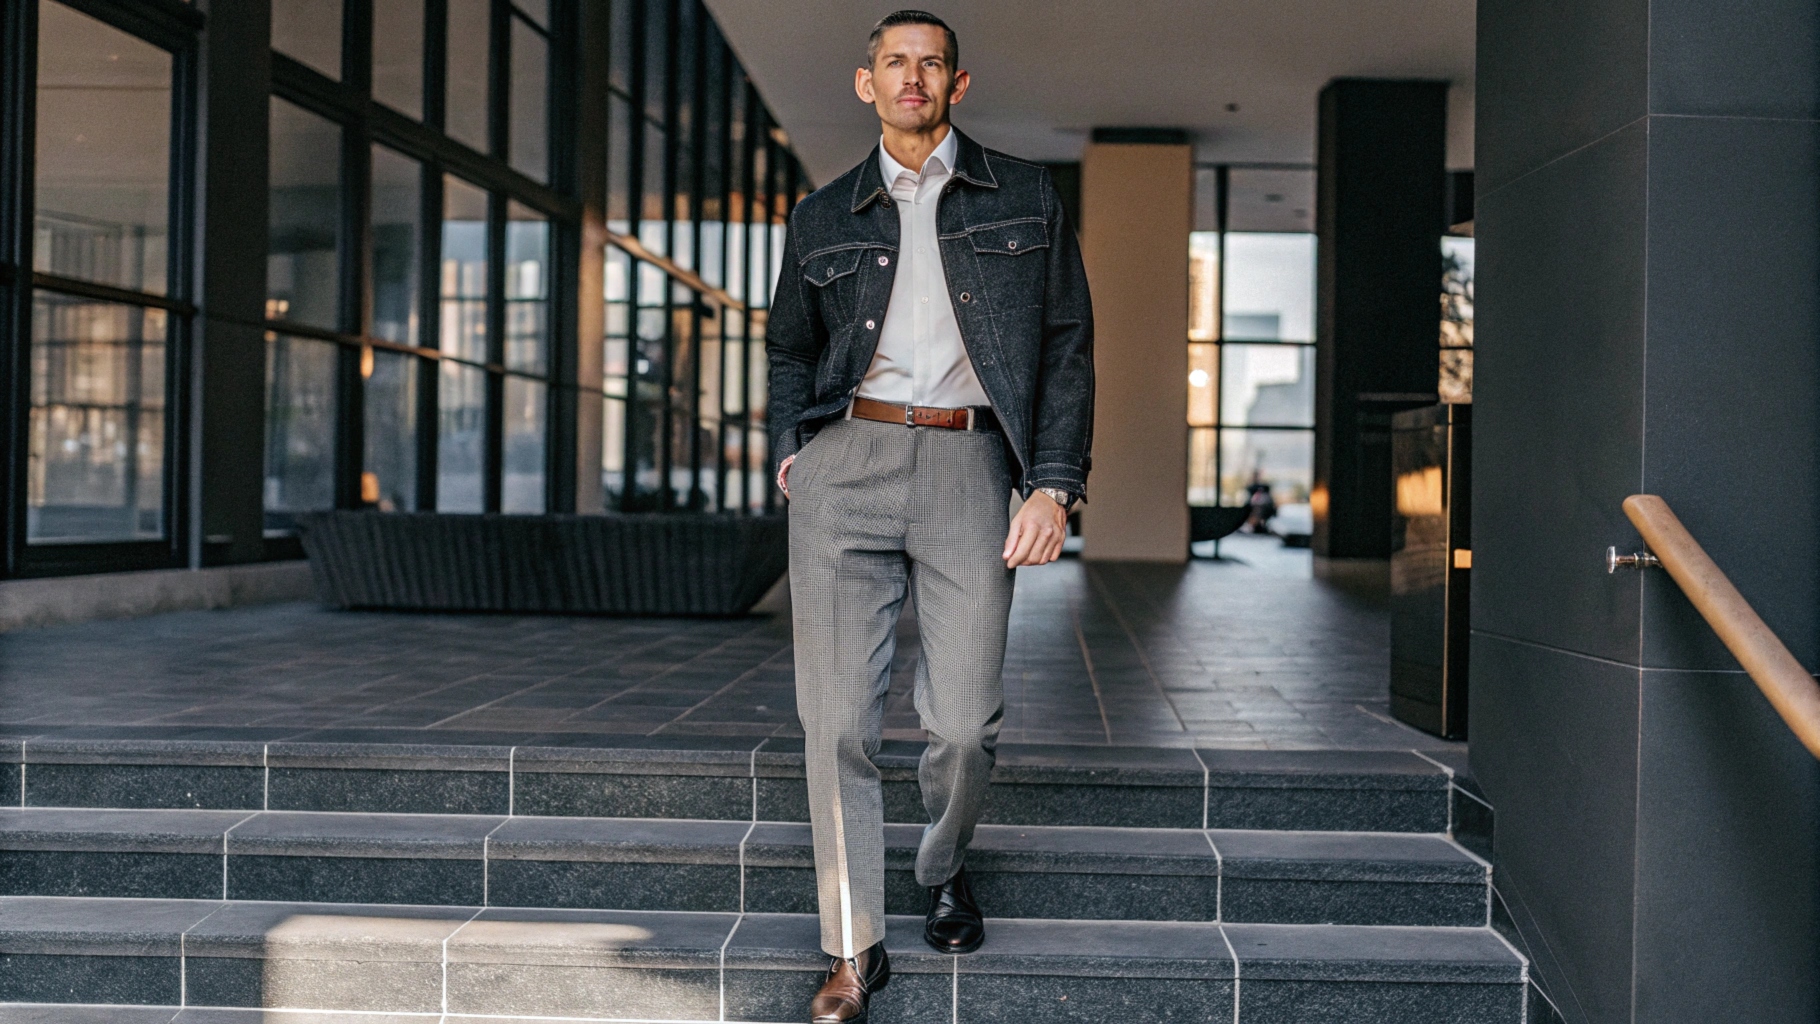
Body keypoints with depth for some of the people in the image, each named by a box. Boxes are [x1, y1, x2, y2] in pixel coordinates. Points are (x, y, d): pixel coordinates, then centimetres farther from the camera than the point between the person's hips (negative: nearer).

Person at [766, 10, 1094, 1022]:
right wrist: (790, 444, 9)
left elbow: (1067, 345, 7)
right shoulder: (823, 217, 15)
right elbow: (791, 347, 27)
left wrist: (1055, 483, -3)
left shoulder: (1025, 198, 11)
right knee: (838, 718, -4)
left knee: (966, 722, -3)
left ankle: (946, 869, 29)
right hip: (846, 465, 1)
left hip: (967, 465, -1)